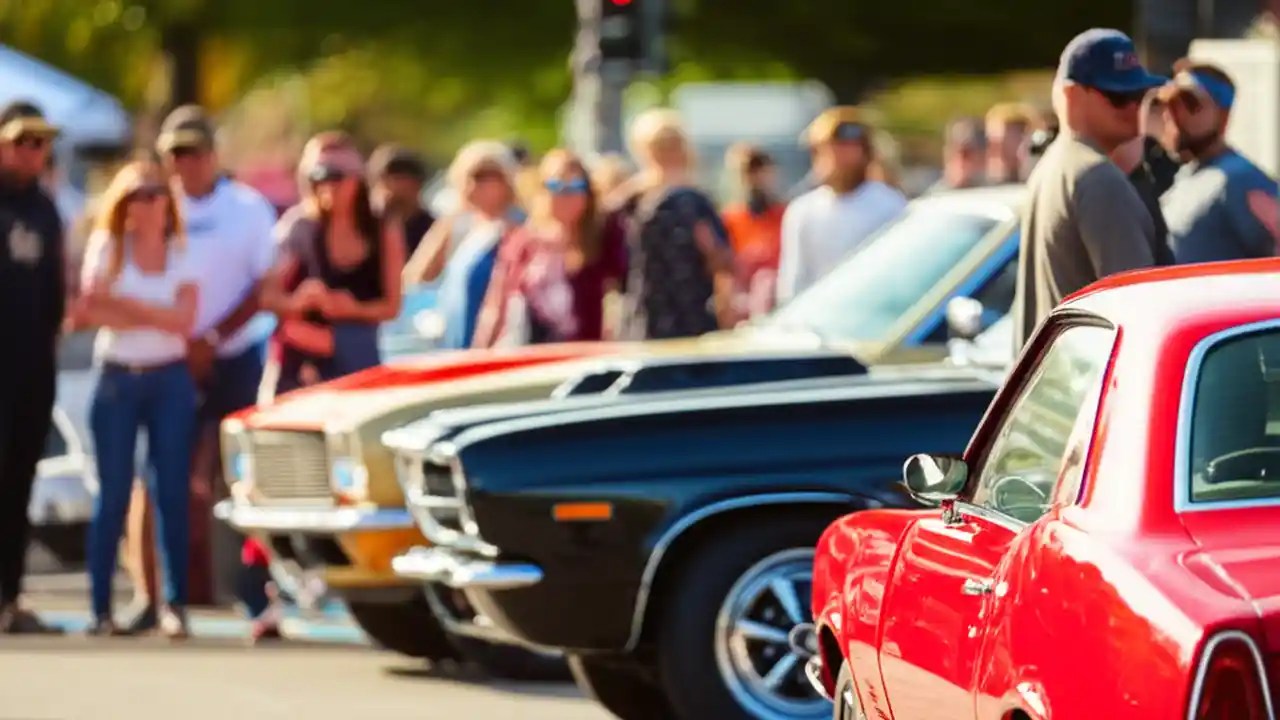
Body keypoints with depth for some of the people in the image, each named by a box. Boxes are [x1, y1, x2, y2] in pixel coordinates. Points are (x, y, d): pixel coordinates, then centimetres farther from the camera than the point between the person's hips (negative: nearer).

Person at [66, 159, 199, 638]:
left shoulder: (181, 258, 8)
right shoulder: (106, 248, 5)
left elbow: (184, 321, -7)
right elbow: (90, 311, -8)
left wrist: (122, 304, -12)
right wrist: (156, 315, -11)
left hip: (170, 380, 1)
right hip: (117, 379, -1)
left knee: (172, 491, -4)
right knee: (112, 495, -3)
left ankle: (175, 605, -3)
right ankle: (101, 608, 0)